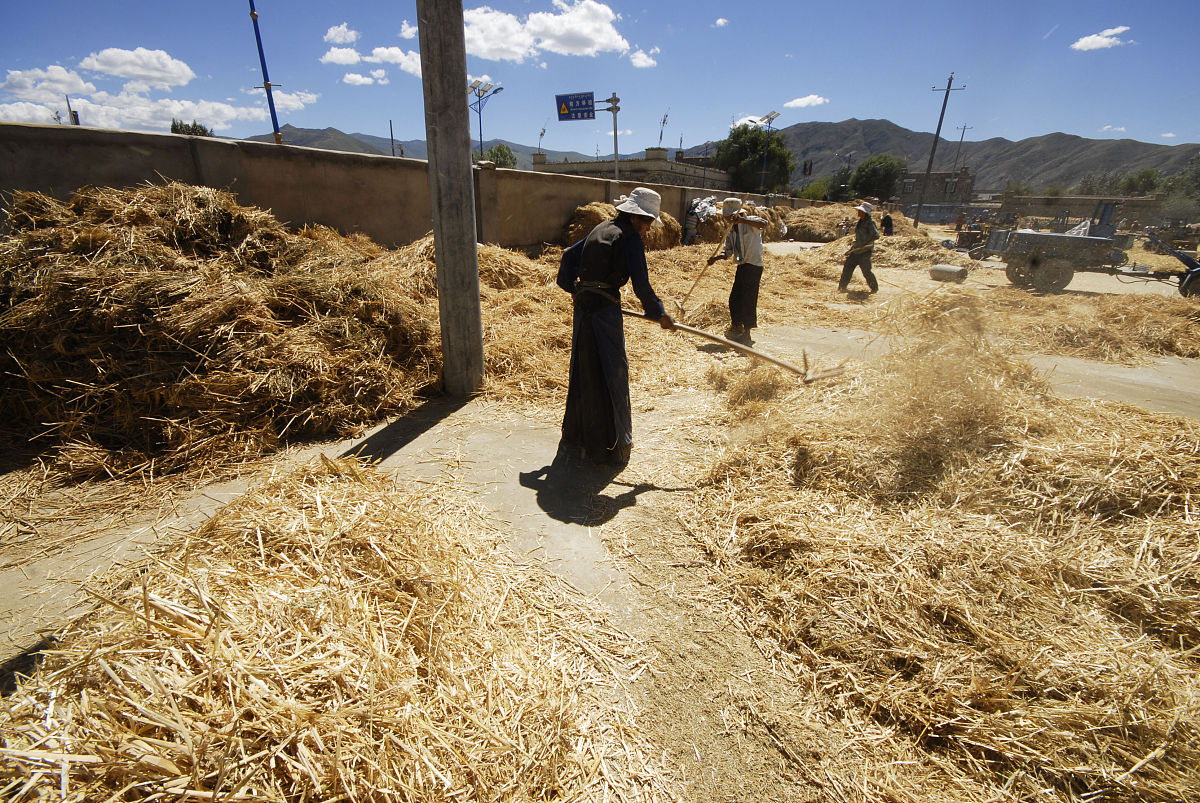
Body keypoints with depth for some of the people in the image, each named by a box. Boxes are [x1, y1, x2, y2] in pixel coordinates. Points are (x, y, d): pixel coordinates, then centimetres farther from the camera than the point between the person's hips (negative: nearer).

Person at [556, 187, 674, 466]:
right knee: (611, 374, -1)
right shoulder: (630, 238, -7)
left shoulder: (600, 229, 16)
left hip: (583, 308, 8)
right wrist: (659, 314, 0)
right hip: (605, 309, -8)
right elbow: (641, 285, -11)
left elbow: (570, 255, 23)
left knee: (583, 370, 18)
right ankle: (610, 445, 6)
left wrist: (573, 288, 31)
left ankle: (577, 432, 33)